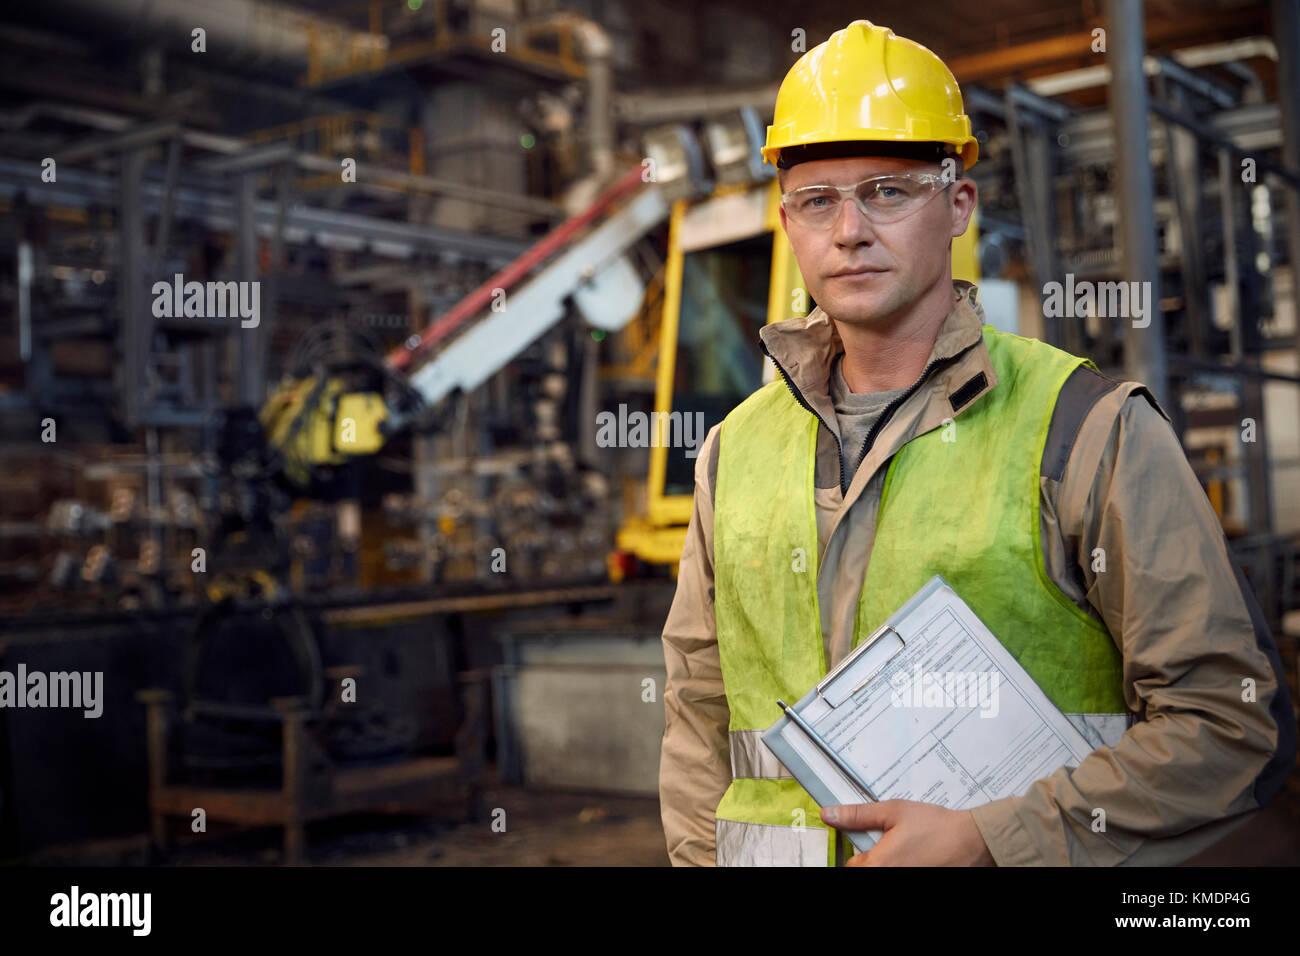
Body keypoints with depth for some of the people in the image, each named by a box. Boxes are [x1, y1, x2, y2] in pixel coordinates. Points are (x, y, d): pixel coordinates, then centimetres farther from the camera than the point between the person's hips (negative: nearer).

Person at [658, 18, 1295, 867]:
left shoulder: (1089, 428, -6)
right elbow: (699, 717, 14)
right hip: (768, 846, 3)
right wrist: (701, 855, -1)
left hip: (1011, 852, -3)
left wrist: (988, 839, -15)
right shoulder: (734, 450, 8)